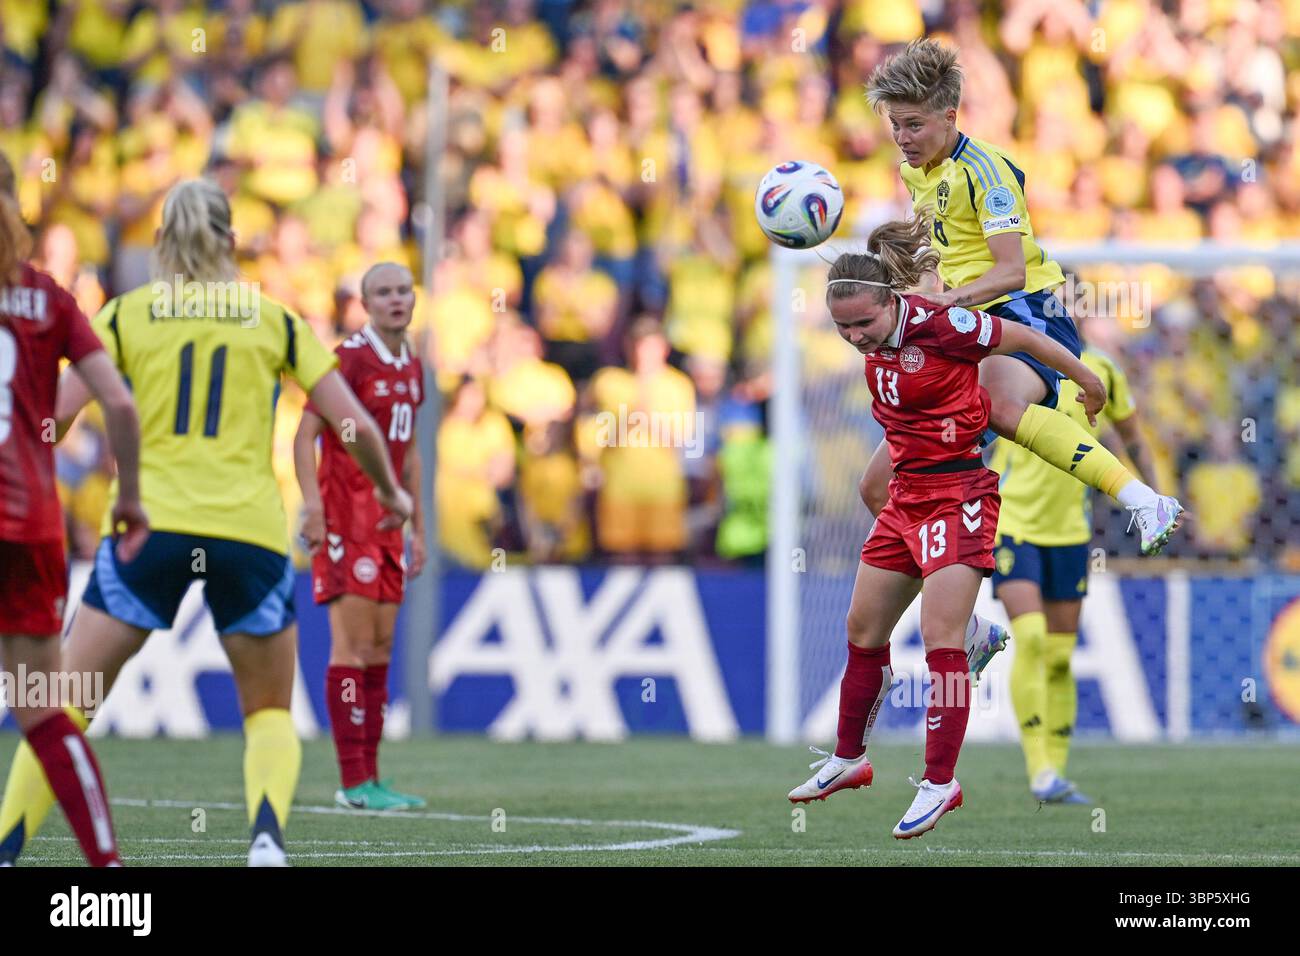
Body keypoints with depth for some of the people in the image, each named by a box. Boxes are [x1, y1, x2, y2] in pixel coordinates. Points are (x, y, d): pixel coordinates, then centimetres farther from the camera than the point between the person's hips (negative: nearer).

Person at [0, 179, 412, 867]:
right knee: (271, 714, 14)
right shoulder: (273, 318, 11)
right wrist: (389, 490, 27)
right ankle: (266, 837, -13)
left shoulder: (125, 313, 9)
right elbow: (355, 423, 9)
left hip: (149, 526, -1)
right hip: (250, 529, 1)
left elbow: (58, 411, -2)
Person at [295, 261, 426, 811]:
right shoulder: (350, 358, -9)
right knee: (353, 646, -10)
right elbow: (304, 436, -13)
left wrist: (418, 529, 20)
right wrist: (313, 505, -23)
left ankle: (370, 777, 12)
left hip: (387, 522, 8)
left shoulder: (411, 368, 14)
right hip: (345, 516, -8)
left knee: (381, 649, 8)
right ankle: (354, 784, -11)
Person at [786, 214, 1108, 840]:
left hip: (957, 495, -8)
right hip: (905, 498, 8)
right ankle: (849, 760, 30)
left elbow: (1024, 339, -7)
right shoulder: (875, 342, 1)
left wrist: (1089, 383, 7)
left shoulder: (940, 326, -20)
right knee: (863, 632, 15)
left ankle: (940, 783, -5)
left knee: (942, 640, -12)